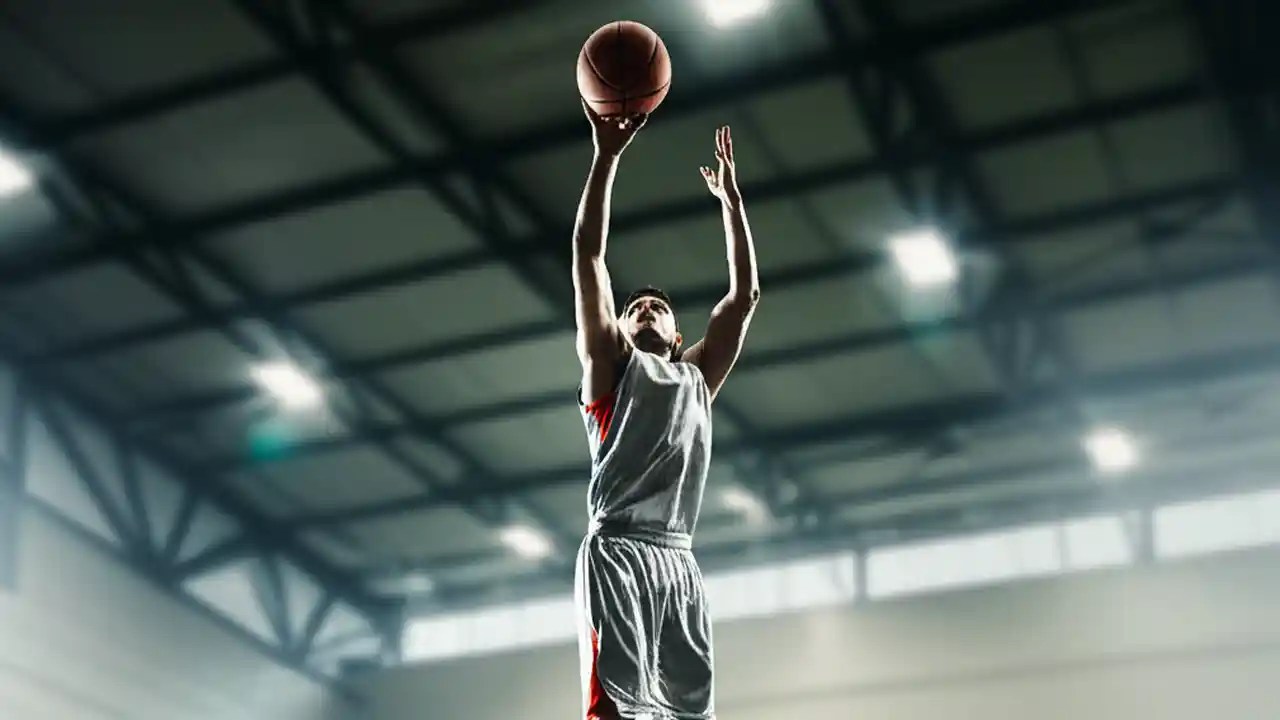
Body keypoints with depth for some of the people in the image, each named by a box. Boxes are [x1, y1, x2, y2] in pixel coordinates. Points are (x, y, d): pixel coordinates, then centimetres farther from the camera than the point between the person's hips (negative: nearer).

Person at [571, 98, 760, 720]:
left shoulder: (698, 377, 29)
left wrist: (729, 194, 31)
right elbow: (587, 256, 11)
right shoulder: (610, 364, 19)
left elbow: (745, 292, 28)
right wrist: (607, 156, 8)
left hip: (679, 557, 5)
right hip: (617, 548, -5)